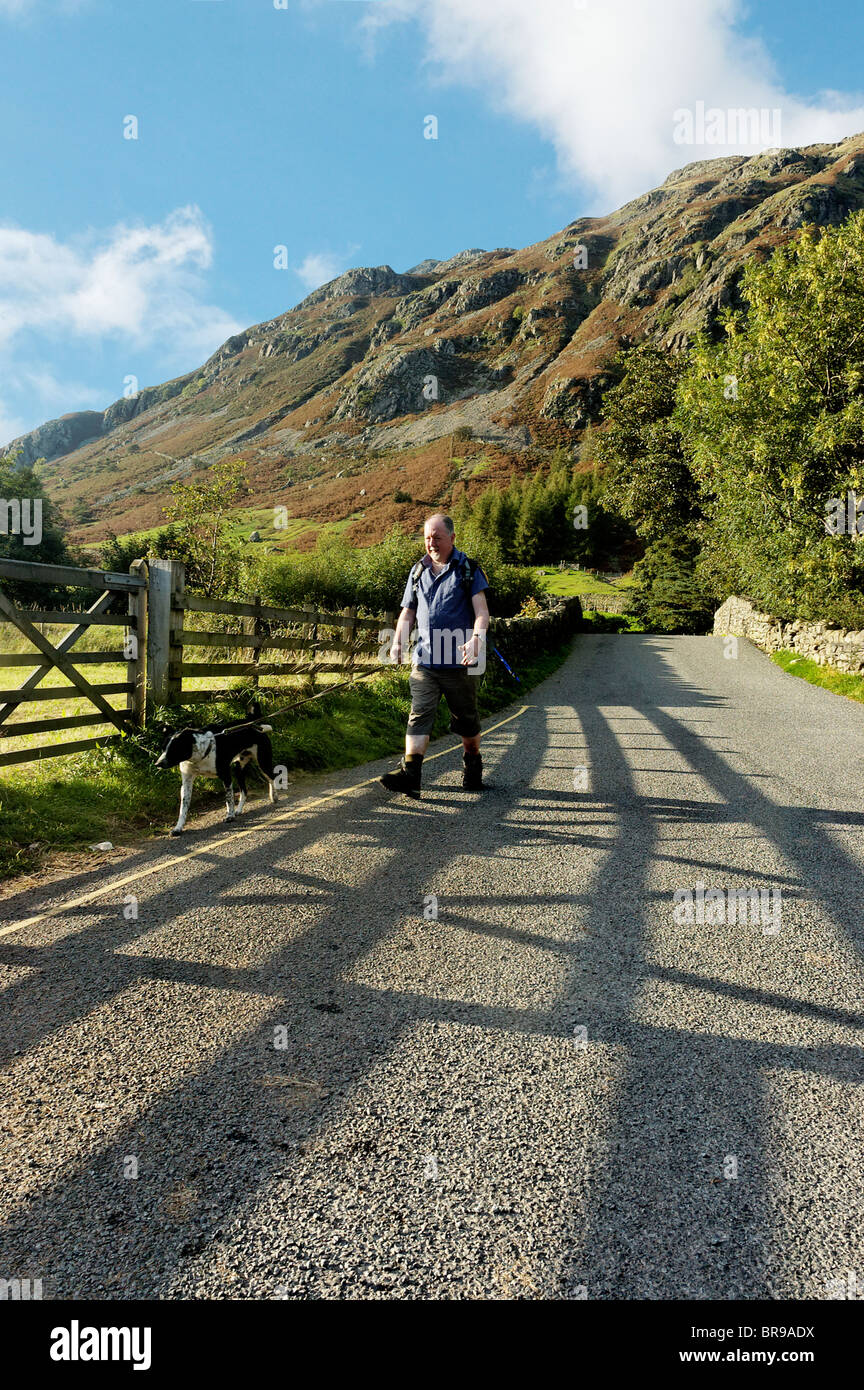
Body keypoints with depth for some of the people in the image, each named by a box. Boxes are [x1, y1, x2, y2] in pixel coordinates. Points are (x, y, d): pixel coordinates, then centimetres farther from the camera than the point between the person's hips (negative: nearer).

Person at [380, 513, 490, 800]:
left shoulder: (468, 570, 3)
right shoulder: (418, 571, 14)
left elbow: (482, 612, -5)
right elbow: (407, 614, 19)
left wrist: (476, 640, -24)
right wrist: (398, 642, 2)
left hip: (460, 662, -2)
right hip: (425, 661, 2)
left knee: (466, 721, 9)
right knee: (419, 715, -10)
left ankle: (472, 767, 29)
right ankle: (410, 773, -17)